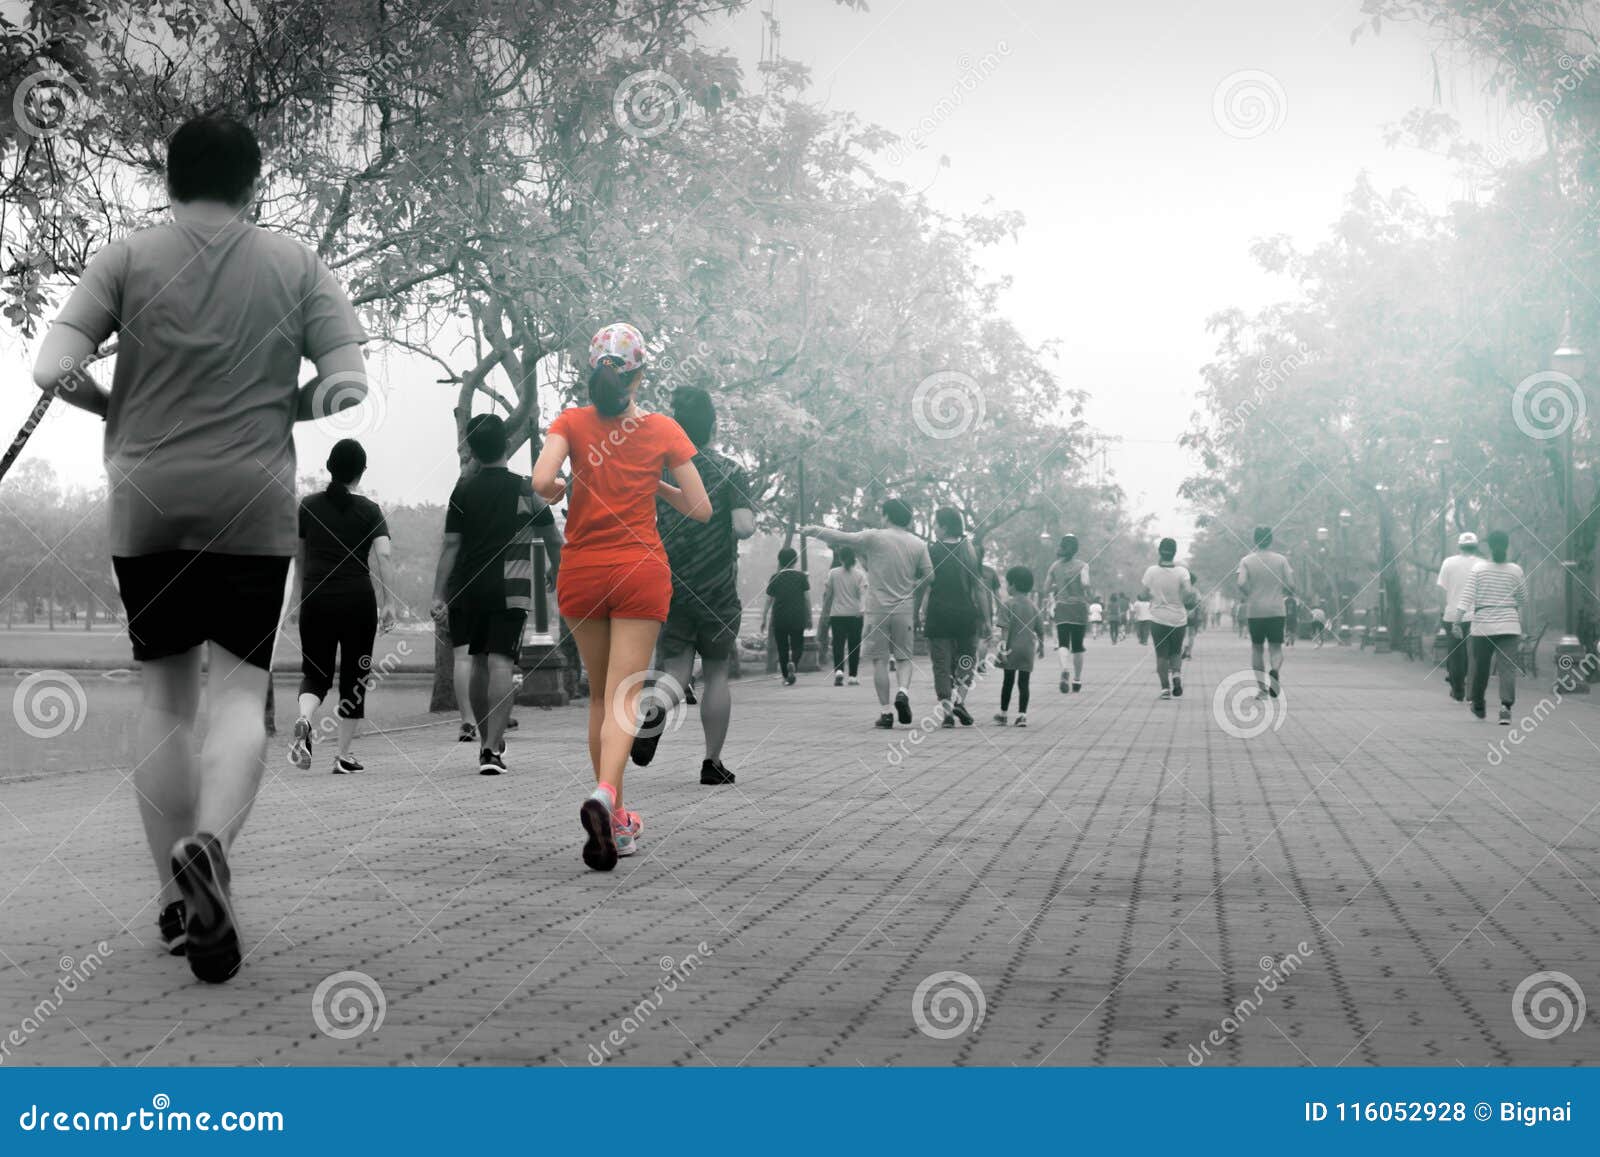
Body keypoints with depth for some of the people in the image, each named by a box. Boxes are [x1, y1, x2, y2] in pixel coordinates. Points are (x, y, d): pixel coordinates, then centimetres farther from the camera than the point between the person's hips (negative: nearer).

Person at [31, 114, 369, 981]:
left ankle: (176, 899, 11)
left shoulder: (128, 258, 4)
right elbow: (348, 383, -2)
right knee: (239, 690, 0)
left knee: (164, 692, 11)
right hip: (254, 504, -1)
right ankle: (209, 843, -27)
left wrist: (116, 407, 13)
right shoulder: (295, 265, 5)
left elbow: (52, 367, -5)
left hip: (146, 500, 1)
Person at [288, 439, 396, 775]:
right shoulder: (369, 510, -1)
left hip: (316, 600, 2)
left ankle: (303, 721, -20)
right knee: (354, 676, 9)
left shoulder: (308, 506, 6)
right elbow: (383, 556, -11)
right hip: (358, 601, -2)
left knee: (315, 673, 11)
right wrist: (389, 603, -8)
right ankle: (344, 755, 9)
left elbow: (298, 555, 14)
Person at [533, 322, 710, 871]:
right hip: (640, 570, -2)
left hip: (582, 570, 2)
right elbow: (700, 509, 1)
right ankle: (604, 794, -32)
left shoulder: (572, 422, -1)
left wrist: (560, 490, 4)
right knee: (624, 697, -6)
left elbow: (541, 482, -18)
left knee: (599, 695, 15)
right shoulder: (664, 429, -1)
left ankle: (616, 821, 20)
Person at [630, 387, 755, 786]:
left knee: (676, 666, 5)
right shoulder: (730, 471, -4)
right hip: (719, 589, -1)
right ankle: (713, 763, 11)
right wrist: (749, 522, 6)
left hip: (669, 588, 2)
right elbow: (744, 527, -14)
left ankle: (656, 708, -30)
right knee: (716, 671, 10)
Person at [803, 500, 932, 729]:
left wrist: (814, 530, 11)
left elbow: (841, 538, -3)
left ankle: (885, 711, 1)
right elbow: (929, 577, 5)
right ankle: (903, 690, -14)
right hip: (905, 610, 2)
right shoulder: (918, 544, 2)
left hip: (877, 609, -2)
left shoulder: (875, 537, -6)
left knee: (879, 660, 4)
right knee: (904, 657, 13)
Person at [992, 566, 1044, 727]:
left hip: (1012, 648, -3)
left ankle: (1003, 713, 17)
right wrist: (1041, 646, 22)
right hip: (1028, 649, 3)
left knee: (1008, 681, 7)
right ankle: (1022, 714, -2)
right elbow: (1040, 629, 10)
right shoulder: (1033, 605, 6)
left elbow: (1005, 628, -16)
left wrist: (1003, 645, -16)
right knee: (1024, 683, 4)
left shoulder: (1008, 604, -8)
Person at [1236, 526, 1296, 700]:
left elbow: (1242, 584, -13)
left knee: (1257, 648, 12)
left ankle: (1261, 686, 9)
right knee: (1276, 647, 4)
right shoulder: (1281, 560, 1)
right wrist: (1288, 596, 20)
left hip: (1254, 610, 0)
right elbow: (1290, 585, -1)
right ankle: (1274, 671, -27)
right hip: (1277, 610, 0)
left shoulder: (1246, 561, -1)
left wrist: (1249, 594, 7)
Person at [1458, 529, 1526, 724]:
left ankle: (1478, 706, 30)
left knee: (1480, 666, 14)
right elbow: (1523, 600, 11)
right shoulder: (1515, 571, 1)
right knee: (1507, 668, -6)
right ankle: (1506, 705, -24)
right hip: (1509, 626, 0)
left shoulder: (1478, 569, -2)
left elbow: (1467, 595, -10)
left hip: (1482, 626, 0)